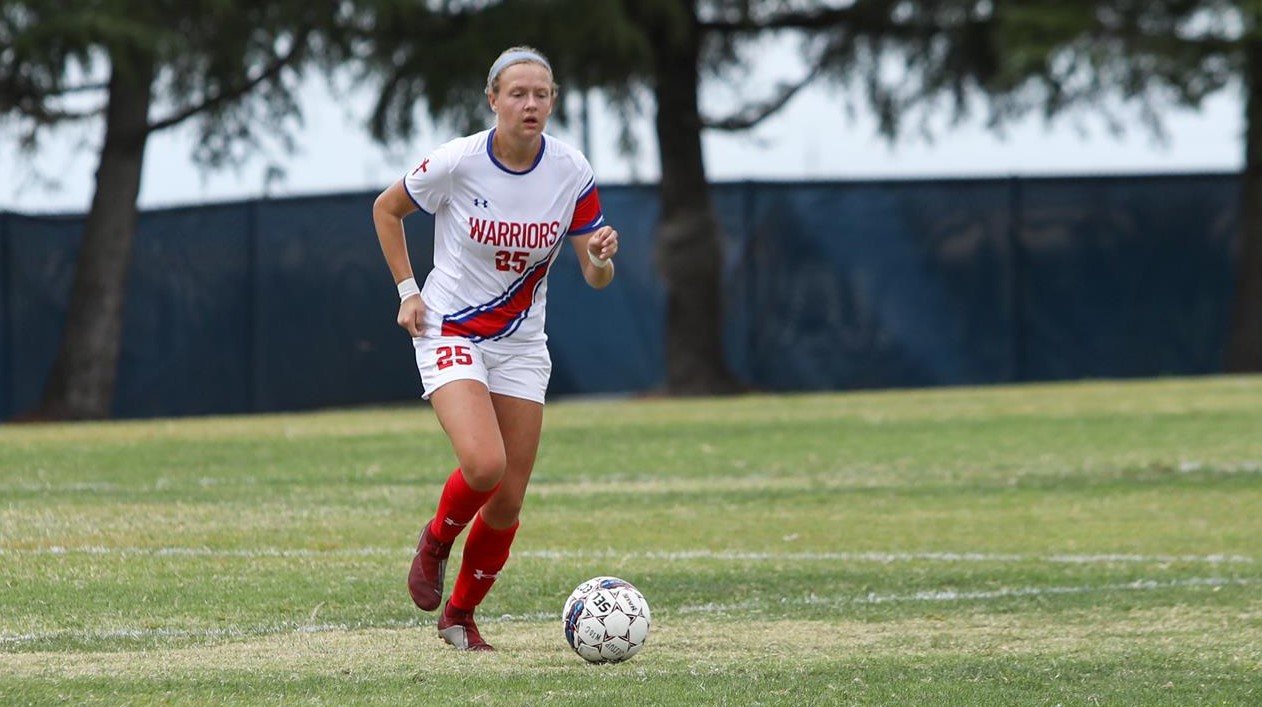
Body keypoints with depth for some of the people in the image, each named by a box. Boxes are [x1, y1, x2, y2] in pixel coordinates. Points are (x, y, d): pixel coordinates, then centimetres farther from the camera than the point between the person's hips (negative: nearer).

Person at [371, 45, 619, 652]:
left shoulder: (571, 171, -8)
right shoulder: (457, 162, -16)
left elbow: (595, 277, -4)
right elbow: (386, 208, 3)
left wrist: (601, 256, -27)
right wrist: (407, 290, -3)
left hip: (521, 344, 4)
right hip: (449, 330, -3)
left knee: (507, 502, 2)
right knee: (485, 464, -27)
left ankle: (460, 613, 25)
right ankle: (436, 539, 6)